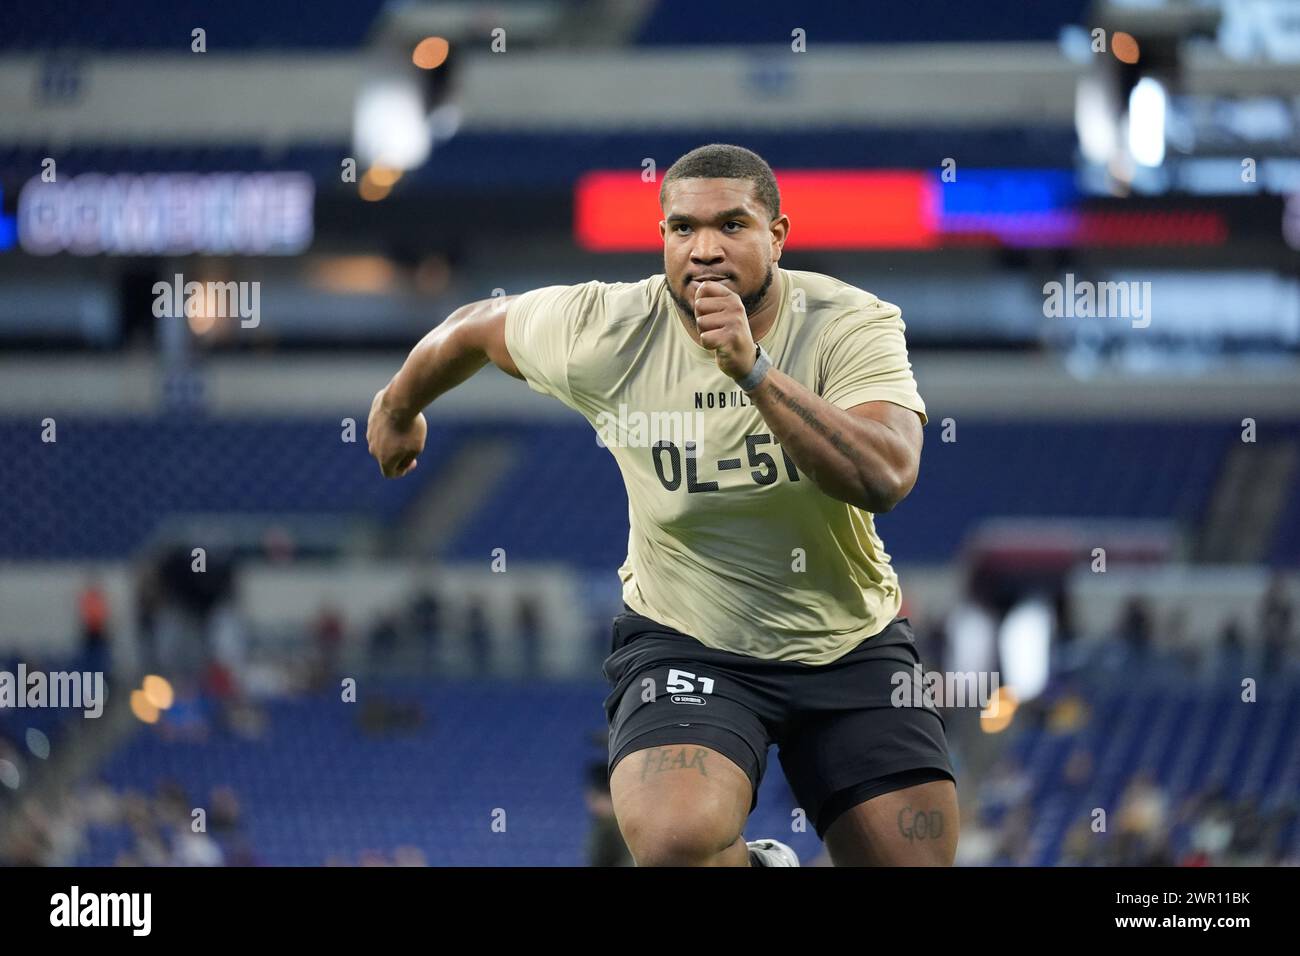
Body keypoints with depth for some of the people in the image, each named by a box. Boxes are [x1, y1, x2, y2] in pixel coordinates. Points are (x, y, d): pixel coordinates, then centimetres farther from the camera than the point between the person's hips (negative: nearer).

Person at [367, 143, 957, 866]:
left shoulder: (854, 325, -15)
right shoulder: (604, 333, -13)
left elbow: (885, 479, -32)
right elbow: (476, 329, 8)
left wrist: (752, 370, -39)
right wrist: (400, 407, 27)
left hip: (851, 645, 1)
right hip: (683, 644, -1)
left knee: (921, 858, -3)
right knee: (676, 841, -28)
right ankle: (751, 865, 8)